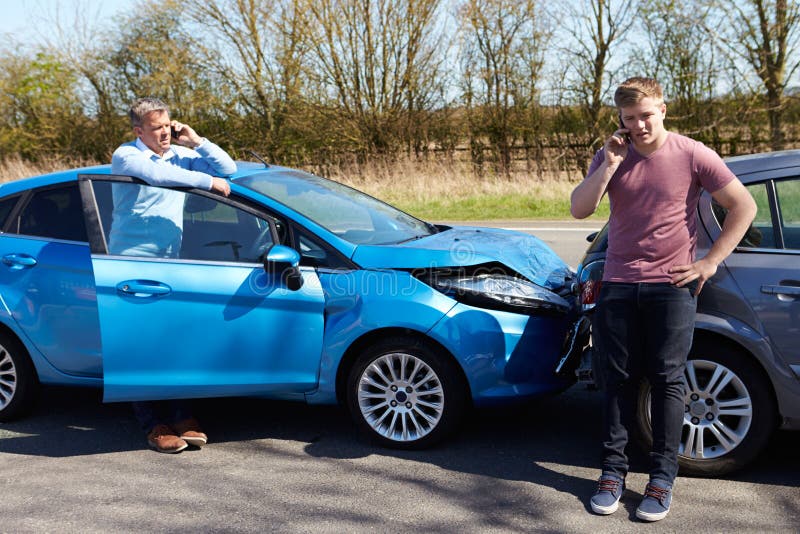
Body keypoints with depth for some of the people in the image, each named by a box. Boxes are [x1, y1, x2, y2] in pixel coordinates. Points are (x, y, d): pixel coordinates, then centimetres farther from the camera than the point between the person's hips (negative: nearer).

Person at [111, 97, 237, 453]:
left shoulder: (180, 155, 12)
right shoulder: (126, 156, -5)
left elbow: (227, 169, 11)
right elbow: (159, 175, -25)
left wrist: (196, 141, 2)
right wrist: (208, 181, -20)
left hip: (170, 263, 5)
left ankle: (181, 417, 8)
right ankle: (154, 425, 3)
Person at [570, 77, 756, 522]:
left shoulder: (691, 155, -4)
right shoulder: (610, 155, 5)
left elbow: (743, 206, -2)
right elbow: (578, 209, -4)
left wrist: (711, 261, -6)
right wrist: (609, 165, -14)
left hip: (671, 286, -3)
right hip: (619, 285, 3)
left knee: (667, 379, 2)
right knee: (618, 379, 7)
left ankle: (662, 478, 12)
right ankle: (613, 471, 17)